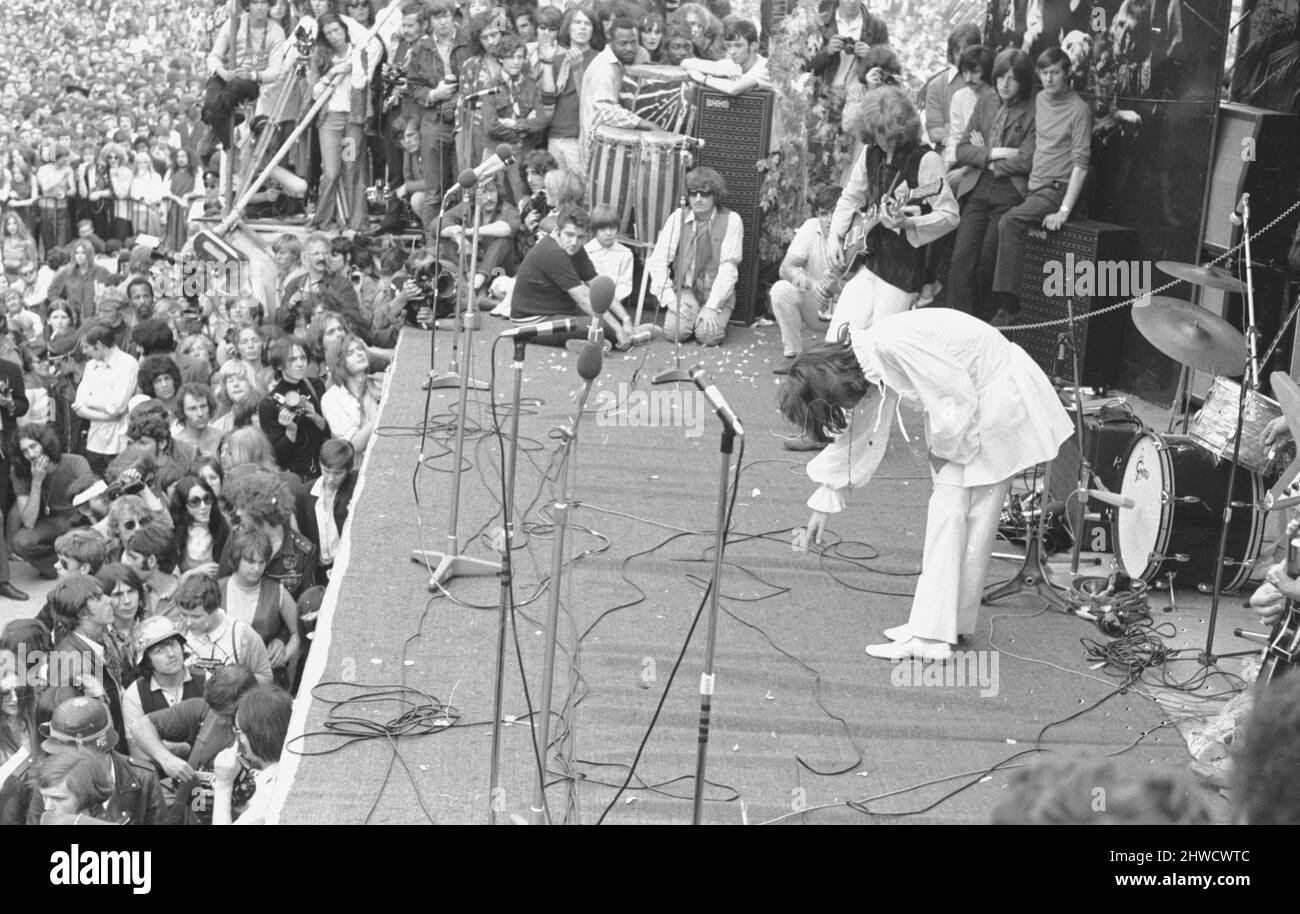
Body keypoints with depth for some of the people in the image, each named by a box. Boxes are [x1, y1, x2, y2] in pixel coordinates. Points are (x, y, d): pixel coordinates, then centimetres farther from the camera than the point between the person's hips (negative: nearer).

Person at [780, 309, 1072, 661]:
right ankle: (935, 627, 9)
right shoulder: (869, 365, 2)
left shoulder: (893, 345, -28)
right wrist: (825, 502, 19)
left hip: (1002, 400, -8)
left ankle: (932, 636, -5)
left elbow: (959, 398, -24)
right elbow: (859, 434, 15)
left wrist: (946, 448, -7)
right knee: (947, 511, 4)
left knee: (952, 510, -7)